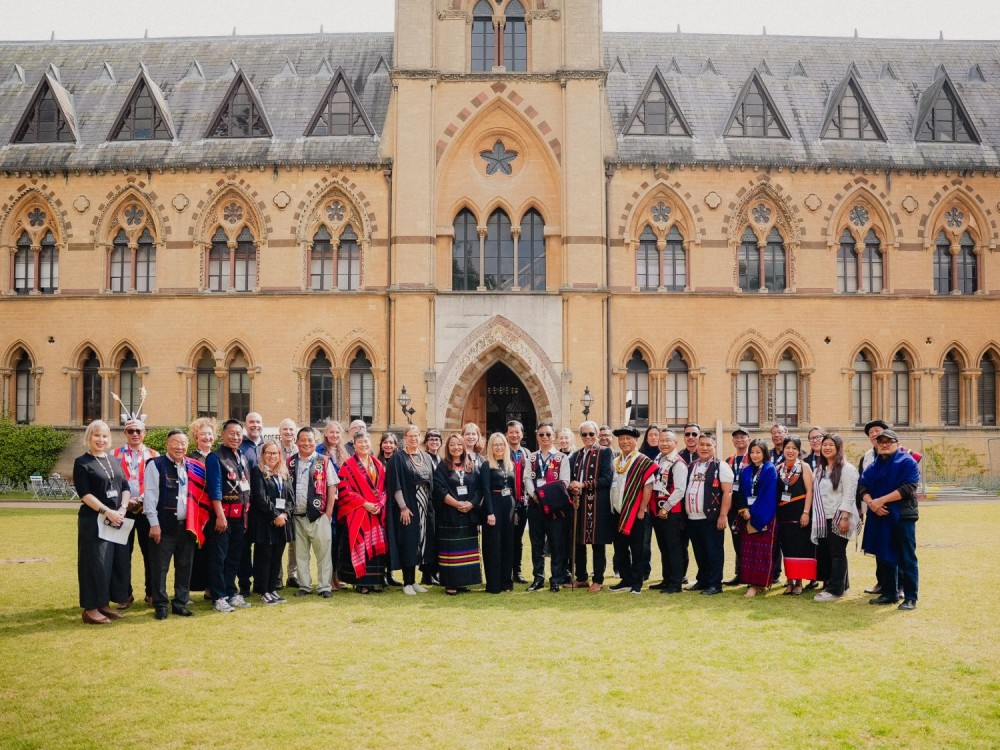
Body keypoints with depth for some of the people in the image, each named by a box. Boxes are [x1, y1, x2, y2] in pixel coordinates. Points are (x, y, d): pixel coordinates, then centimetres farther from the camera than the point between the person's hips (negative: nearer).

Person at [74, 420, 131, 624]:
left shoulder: (113, 460, 14)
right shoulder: (82, 463, -3)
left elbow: (125, 487, 10)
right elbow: (85, 493, -12)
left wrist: (122, 509, -6)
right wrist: (107, 511, -19)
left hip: (117, 518, 6)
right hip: (93, 520, -6)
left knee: (113, 561, 7)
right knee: (95, 562, -4)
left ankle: (104, 604, 17)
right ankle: (90, 608, 4)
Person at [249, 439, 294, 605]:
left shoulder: (284, 473, 15)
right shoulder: (257, 472, -3)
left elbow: (291, 496, 9)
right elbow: (260, 497, -12)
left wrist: (284, 513, -7)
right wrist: (275, 515, -13)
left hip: (282, 521, 6)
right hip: (264, 522, -6)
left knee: (277, 557, 9)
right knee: (264, 557, -1)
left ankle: (274, 589, 17)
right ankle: (263, 591, 5)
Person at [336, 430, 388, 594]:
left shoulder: (378, 465, 13)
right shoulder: (348, 465, -3)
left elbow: (384, 487, 14)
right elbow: (344, 490, -10)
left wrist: (380, 504, -5)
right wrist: (365, 504, -15)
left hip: (377, 512, 5)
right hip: (357, 513, -5)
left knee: (377, 545, 4)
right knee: (360, 546, -5)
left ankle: (376, 580, 11)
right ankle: (361, 582, 1)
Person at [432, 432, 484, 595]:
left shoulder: (472, 466, 11)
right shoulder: (442, 467, 1)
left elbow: (479, 488, 5)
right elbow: (439, 490, -9)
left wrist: (471, 504, -12)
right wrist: (457, 504, -16)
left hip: (469, 514, 4)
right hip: (449, 515, -4)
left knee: (467, 549, 5)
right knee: (450, 550, -3)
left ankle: (464, 581, 12)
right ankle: (450, 583, 0)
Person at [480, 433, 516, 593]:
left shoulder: (510, 465, 13)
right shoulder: (487, 466, -5)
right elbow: (485, 490, -13)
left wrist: (514, 508, 11)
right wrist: (490, 512, -20)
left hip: (508, 506, 6)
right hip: (493, 505, -6)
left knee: (507, 544, 10)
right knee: (493, 544, -3)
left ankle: (506, 581, 18)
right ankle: (493, 584, 1)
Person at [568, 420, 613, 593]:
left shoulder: (605, 453, -1)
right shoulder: (575, 456, 16)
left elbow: (607, 478, -10)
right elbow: (571, 479, 16)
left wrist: (584, 485, -16)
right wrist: (572, 488, -6)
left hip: (598, 505, -5)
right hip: (579, 504, 5)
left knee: (598, 543, 0)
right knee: (578, 542, 8)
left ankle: (598, 580, 7)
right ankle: (581, 577, 19)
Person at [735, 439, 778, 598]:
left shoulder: (770, 470, -5)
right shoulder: (745, 471, 12)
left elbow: (769, 495, -11)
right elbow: (742, 493, 10)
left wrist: (755, 514, -14)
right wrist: (744, 509, -8)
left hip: (764, 517, -5)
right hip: (747, 515, 5)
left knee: (761, 550, -6)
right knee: (748, 549, 3)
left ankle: (758, 584, -6)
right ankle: (751, 582, 8)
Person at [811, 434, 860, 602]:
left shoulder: (846, 468, -8)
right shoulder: (819, 469, 16)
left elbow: (849, 495, -14)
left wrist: (844, 517, -21)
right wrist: (816, 517, 13)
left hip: (838, 518, -8)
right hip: (823, 519, 8)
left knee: (837, 553, -4)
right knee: (823, 552, 8)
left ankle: (835, 589, 0)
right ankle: (838, 584, 19)